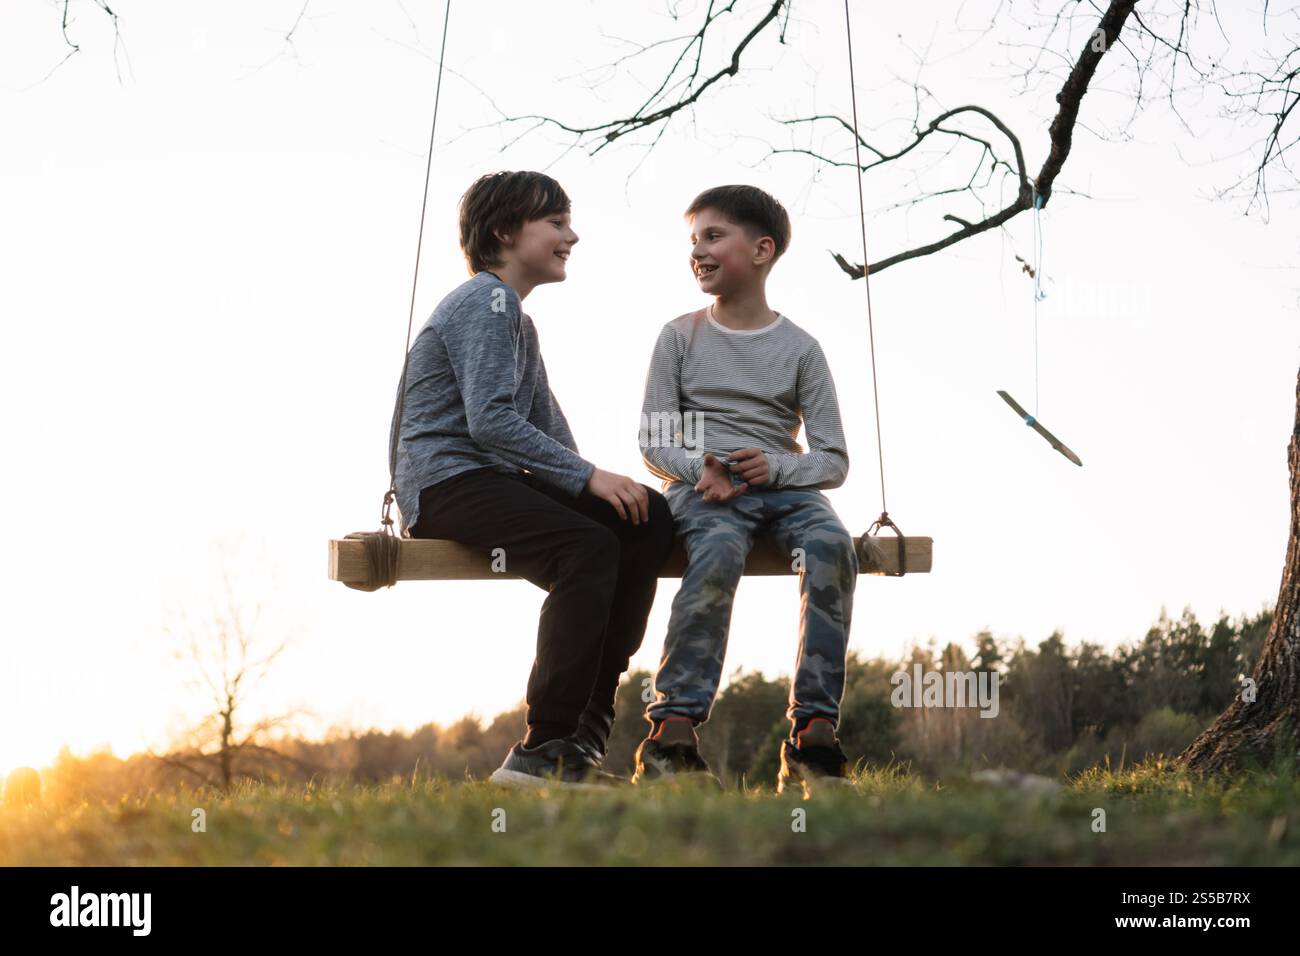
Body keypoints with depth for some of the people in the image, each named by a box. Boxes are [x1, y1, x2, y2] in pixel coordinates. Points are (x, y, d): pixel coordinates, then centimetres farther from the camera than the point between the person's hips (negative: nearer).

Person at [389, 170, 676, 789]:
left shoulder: (515, 317, 26)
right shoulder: (484, 302, -6)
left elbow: (546, 425, 22)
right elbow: (489, 420, -19)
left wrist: (590, 482, 3)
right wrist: (588, 476, -20)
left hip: (494, 479, 9)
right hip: (444, 479, -9)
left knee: (648, 517, -9)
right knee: (589, 546, -31)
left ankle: (585, 727, -13)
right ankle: (542, 751, -30)